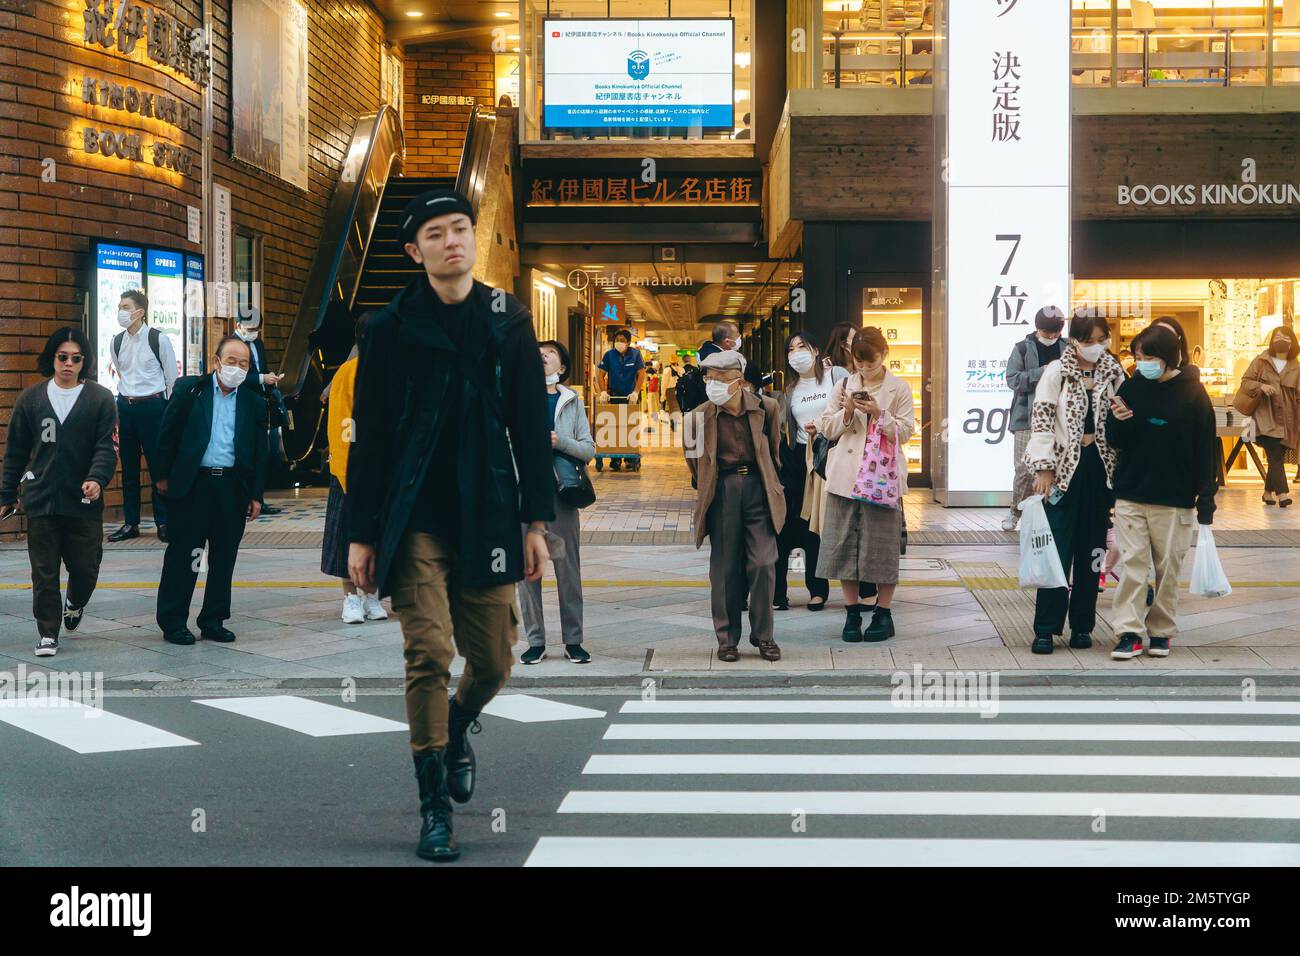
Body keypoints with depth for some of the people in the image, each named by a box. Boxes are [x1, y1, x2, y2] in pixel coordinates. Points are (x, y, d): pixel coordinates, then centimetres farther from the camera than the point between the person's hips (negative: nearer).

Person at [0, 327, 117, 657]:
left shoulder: (100, 398, 1)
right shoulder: (31, 398, 6)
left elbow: (106, 447, -5)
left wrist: (97, 479, -23)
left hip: (84, 501, -1)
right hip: (41, 499, 1)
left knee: (86, 567, 6)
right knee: (44, 571, 2)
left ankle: (75, 603, 39)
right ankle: (47, 633, 13)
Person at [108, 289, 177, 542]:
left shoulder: (159, 340, -8)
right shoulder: (116, 343, 7)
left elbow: (172, 378, -3)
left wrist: (170, 412, -3)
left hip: (152, 405, -5)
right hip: (125, 406, 5)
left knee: (158, 465, -2)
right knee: (128, 467, 9)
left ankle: (163, 522, 6)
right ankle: (130, 523, 16)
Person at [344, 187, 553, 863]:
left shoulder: (508, 322, 6)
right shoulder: (389, 328, 1)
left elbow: (532, 427, 7)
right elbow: (368, 435, 2)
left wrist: (536, 521, 3)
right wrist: (361, 533, -1)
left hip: (486, 516, 2)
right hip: (413, 520, -2)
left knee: (494, 661, 6)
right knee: (428, 654, -10)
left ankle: (458, 729, 41)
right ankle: (434, 809, 1)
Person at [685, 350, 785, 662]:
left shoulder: (766, 408, -3)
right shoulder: (702, 416, -4)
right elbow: (693, 455, 13)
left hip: (757, 487, 0)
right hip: (722, 491, 0)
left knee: (763, 563, -5)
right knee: (725, 568, 3)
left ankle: (763, 636, 8)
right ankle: (727, 639, 14)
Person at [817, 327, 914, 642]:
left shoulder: (899, 389, 2)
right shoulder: (844, 386, 10)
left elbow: (905, 431, -4)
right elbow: (826, 428, 8)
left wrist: (878, 414, -17)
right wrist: (847, 412, -9)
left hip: (882, 476, -3)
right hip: (846, 475, 3)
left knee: (882, 543, 0)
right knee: (845, 543, 3)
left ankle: (883, 614, 11)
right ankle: (852, 613, 12)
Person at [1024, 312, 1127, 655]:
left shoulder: (1113, 373, 7)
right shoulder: (1056, 373, -4)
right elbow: (1042, 421, -7)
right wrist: (1043, 469, -11)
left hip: (1100, 466, 4)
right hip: (1065, 467, -4)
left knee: (1091, 549, 8)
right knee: (1058, 548, -5)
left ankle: (1082, 625, 17)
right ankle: (1046, 629, -1)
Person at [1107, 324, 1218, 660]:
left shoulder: (1192, 393, -4)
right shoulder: (1132, 387, 2)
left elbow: (1205, 449, -3)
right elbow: (1117, 442, 9)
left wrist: (1205, 500, -6)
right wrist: (1118, 422, -15)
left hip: (1174, 499, -2)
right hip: (1130, 496, 2)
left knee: (1168, 567, 6)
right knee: (1131, 564, -2)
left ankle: (1161, 631, 18)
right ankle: (1130, 632, 2)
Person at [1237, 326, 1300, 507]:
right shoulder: (1261, 361, 4)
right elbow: (1245, 382, 4)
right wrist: (1261, 386, -16)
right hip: (1266, 420, -3)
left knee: (1277, 458, 6)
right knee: (1275, 457, -14)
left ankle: (1268, 491, 21)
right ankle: (1282, 493, -19)